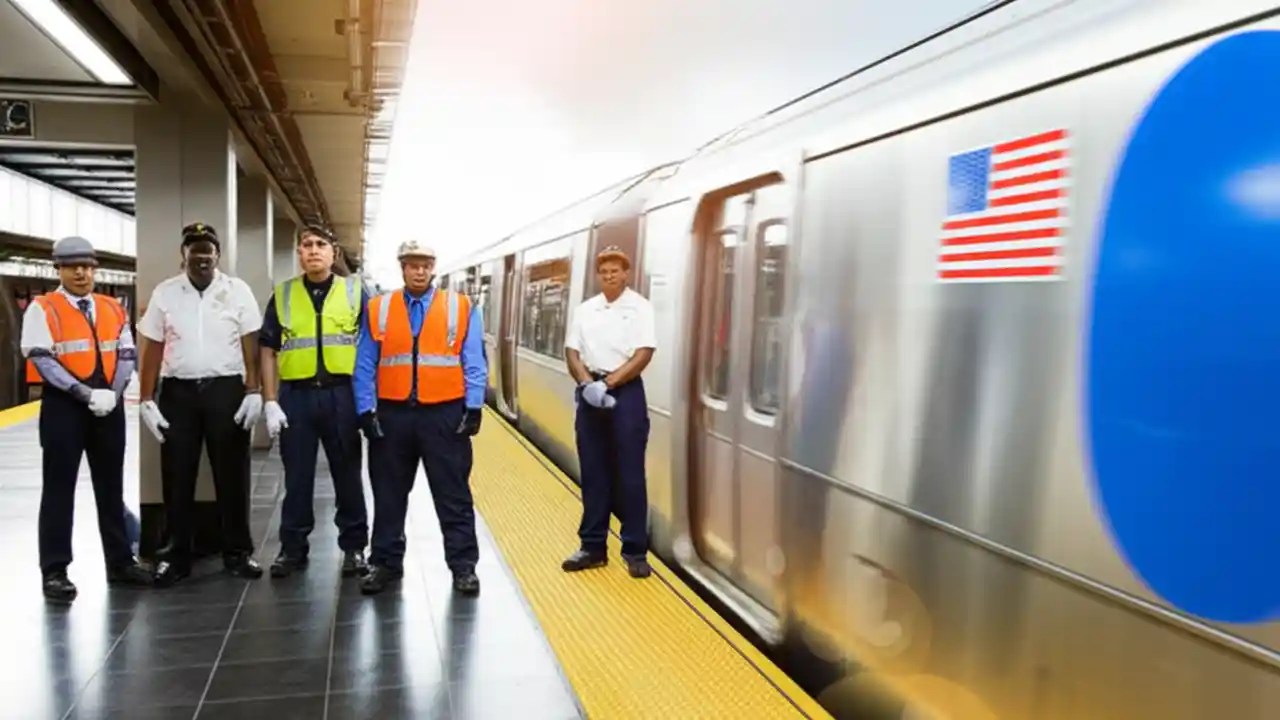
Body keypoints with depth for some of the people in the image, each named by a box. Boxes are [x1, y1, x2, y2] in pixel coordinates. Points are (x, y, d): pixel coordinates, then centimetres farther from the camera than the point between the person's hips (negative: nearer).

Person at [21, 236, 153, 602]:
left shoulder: (113, 309, 11)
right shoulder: (42, 309, -3)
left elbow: (127, 355, 7)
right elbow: (42, 361, -11)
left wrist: (112, 393, -9)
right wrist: (86, 394, -18)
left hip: (110, 406, 5)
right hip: (63, 406, -4)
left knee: (111, 486, 12)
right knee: (59, 488, 1)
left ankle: (120, 562, 21)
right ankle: (54, 572, 9)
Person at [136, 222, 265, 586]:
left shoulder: (237, 290, 1)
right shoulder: (164, 293, 5)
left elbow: (250, 344, -1)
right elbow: (152, 348, 4)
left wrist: (253, 391, -8)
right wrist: (146, 400, 0)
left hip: (227, 390, -1)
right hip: (177, 391, 1)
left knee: (232, 474, 6)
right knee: (177, 476, 7)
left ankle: (238, 551, 18)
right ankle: (176, 555, 20)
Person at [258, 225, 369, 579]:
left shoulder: (355, 291, 5)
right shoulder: (282, 295, 8)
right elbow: (268, 351, 8)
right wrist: (270, 402, 0)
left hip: (342, 394, -1)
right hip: (296, 395, 1)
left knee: (348, 474, 7)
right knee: (297, 476, 9)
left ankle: (354, 546, 20)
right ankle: (292, 547, 21)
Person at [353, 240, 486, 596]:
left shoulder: (462, 308, 2)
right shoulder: (377, 309, 5)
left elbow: (474, 363, 0)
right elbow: (365, 365, 5)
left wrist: (473, 408, -7)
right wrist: (366, 411, -2)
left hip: (445, 413, -2)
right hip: (392, 414, 2)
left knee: (453, 494, 4)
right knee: (389, 495, 12)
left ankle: (463, 565, 14)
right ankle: (386, 562, 26)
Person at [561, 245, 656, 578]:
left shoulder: (640, 307, -2)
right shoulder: (585, 309, 11)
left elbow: (643, 354, -11)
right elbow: (572, 352, 6)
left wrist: (607, 383, -16)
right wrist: (587, 384, -12)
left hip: (626, 392, -4)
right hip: (589, 392, 4)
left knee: (630, 475, 0)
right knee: (593, 474, 9)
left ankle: (635, 550, 8)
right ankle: (592, 546, 19)